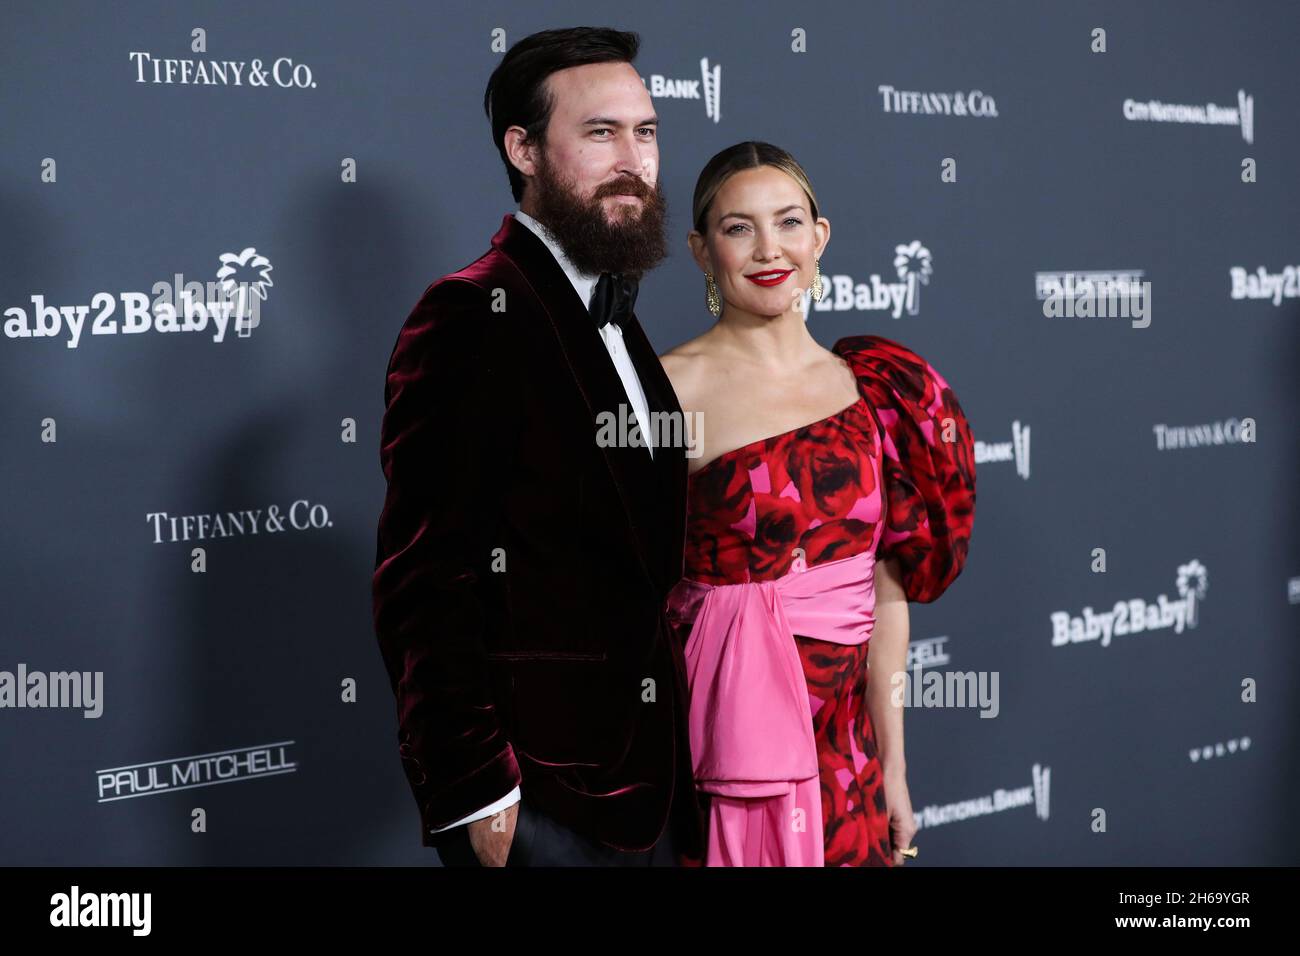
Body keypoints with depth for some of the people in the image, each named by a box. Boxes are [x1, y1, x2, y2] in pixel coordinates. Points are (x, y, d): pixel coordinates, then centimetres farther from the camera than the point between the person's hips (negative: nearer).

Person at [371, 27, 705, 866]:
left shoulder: (616, 325, 15)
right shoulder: (472, 317, -12)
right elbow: (423, 581, -17)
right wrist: (474, 796, -21)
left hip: (645, 792, 8)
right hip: (539, 803, -8)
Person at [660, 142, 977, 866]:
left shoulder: (871, 387, 8)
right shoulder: (673, 385, -7)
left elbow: (886, 589, 7)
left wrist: (893, 763, 6)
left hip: (846, 745, 4)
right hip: (727, 743, -4)